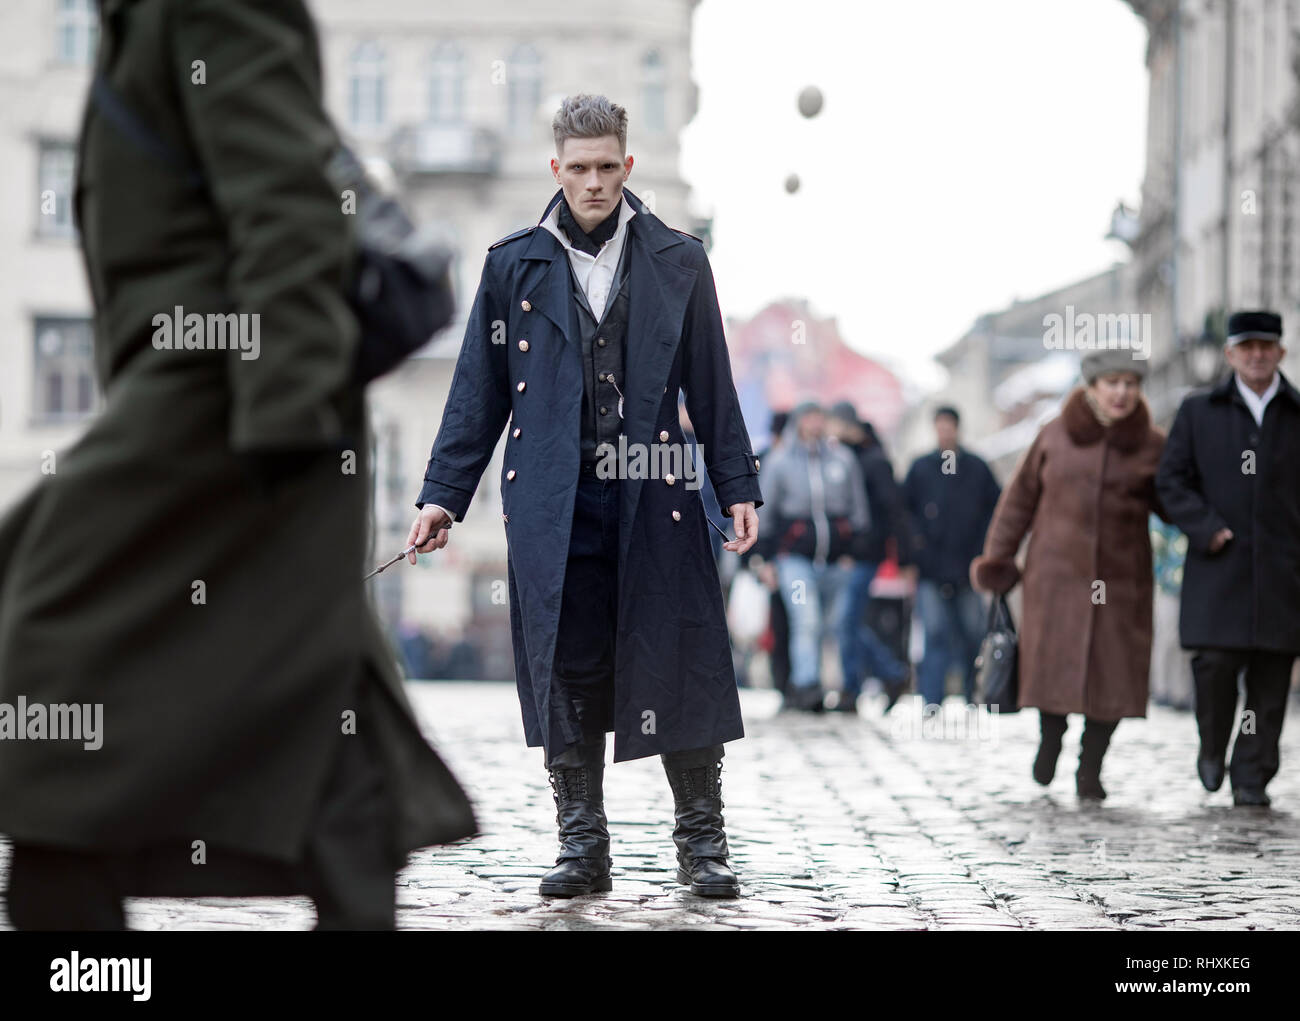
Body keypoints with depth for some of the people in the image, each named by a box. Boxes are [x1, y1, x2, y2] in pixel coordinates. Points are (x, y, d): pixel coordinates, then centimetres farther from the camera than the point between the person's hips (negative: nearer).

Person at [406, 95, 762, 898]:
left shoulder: (678, 262, 9)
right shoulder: (514, 266, 10)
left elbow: (712, 387, 11)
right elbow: (479, 391, 11)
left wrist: (739, 488, 6)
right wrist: (443, 494, 5)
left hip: (655, 500, 0)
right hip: (553, 509, 1)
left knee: (679, 671, -2)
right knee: (567, 674, 3)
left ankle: (703, 842, 9)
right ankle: (582, 846, 13)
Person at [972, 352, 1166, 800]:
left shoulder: (1151, 445, 2)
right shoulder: (1055, 435, 2)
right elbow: (1021, 497, 8)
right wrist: (997, 555, 4)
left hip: (1121, 575, 0)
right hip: (1058, 570, 0)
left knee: (1113, 671, -3)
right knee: (1052, 661, -8)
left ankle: (1090, 769, 10)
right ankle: (1050, 737, 21)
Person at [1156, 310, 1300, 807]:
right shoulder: (1198, 412, 12)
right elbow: (1171, 479, 8)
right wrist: (1206, 528, -6)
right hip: (1219, 563, 0)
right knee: (1215, 661, -10)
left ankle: (1251, 779, 6)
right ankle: (1212, 748, 17)